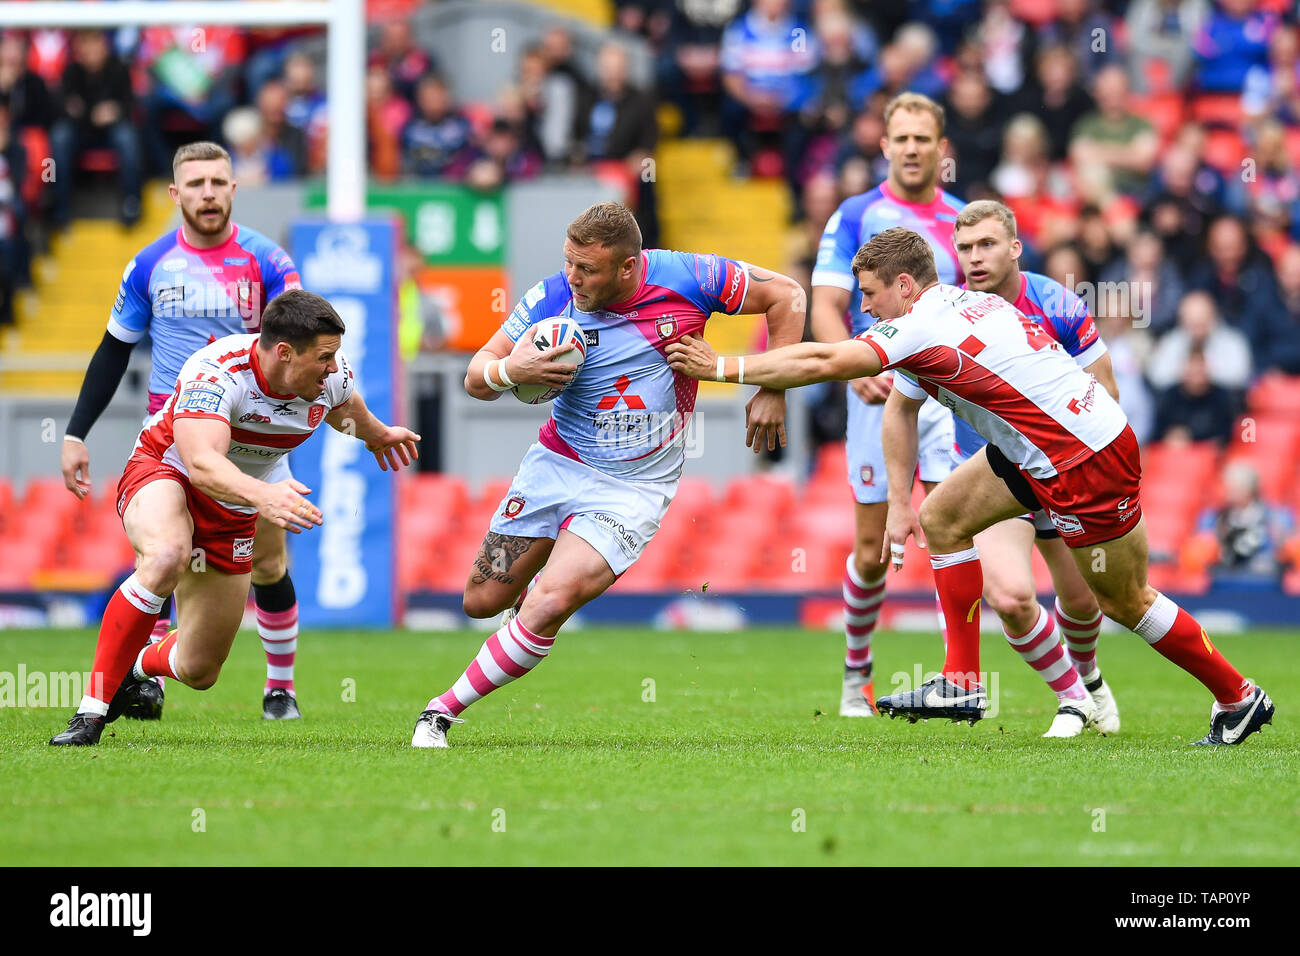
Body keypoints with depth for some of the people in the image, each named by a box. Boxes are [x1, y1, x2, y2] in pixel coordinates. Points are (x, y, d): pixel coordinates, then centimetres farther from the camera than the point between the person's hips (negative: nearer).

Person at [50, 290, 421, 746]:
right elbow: (202, 464, -47)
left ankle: (138, 667, 45)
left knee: (199, 671, 6)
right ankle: (92, 709, -32)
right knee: (166, 557, -42)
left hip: (233, 512, 6)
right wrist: (261, 494, -66)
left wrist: (376, 434, 35)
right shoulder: (216, 373, -33)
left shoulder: (331, 375, -13)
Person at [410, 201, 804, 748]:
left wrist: (773, 391, -4)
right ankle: (541, 586, 43)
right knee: (482, 601, 6)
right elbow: (476, 380, -4)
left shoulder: (684, 278, -15)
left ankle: (444, 711, -7)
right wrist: (511, 369, -28)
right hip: (557, 464, 3)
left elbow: (785, 295, -1)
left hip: (634, 489, -3)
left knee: (548, 606, -21)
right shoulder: (550, 300, -12)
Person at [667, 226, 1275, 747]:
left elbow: (822, 362, -23)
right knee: (943, 517, 8)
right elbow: (900, 408, 18)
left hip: (1089, 459, -10)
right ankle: (962, 684, 9)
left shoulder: (924, 327, -20)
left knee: (1125, 602, 1)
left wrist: (724, 368, -15)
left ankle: (1238, 699, 16)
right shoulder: (961, 305, 10)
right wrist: (899, 504, 12)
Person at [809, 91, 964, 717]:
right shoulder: (855, 216, 3)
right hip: (878, 396, -1)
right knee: (873, 552, 2)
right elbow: (825, 309, -4)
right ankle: (856, 674, 24)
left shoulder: (965, 221, 10)